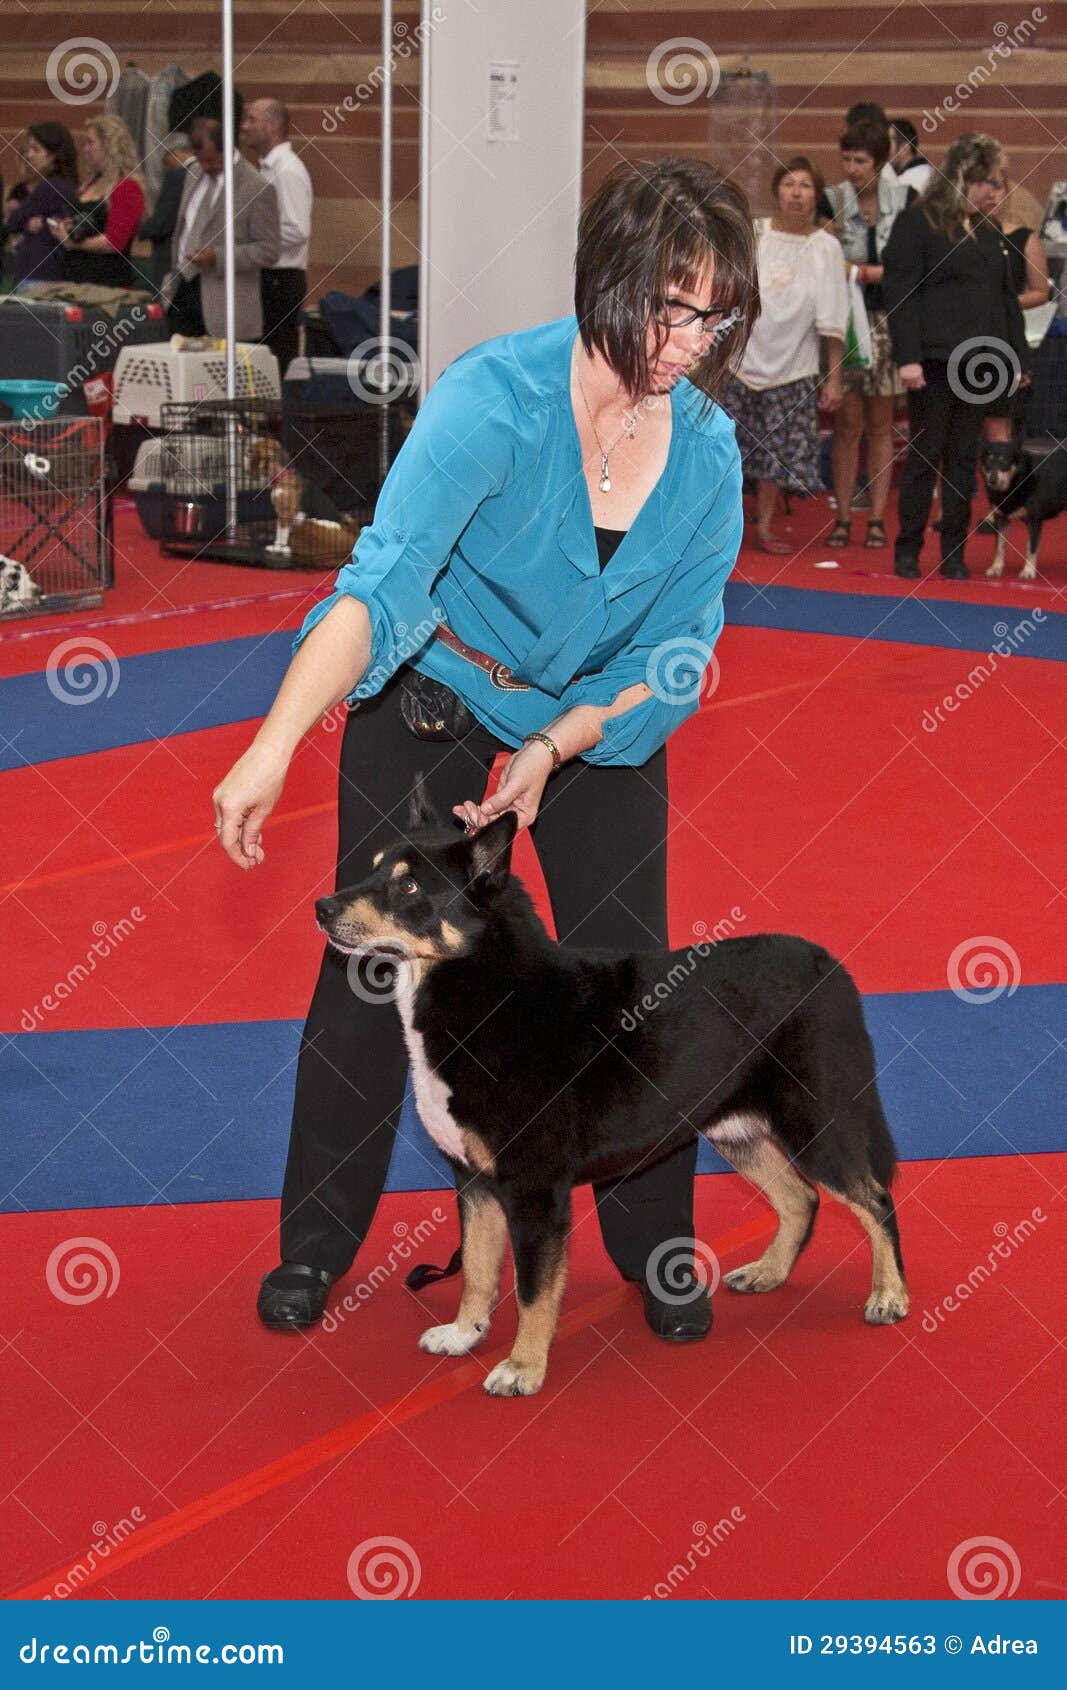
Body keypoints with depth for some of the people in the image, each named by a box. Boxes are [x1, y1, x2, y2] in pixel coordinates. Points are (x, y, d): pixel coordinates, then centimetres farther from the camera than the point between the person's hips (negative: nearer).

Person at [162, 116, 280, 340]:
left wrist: (218, 257, -20)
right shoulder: (195, 177, 14)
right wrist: (174, 277, 16)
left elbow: (268, 250, -11)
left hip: (221, 302, -7)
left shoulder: (257, 189, -10)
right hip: (180, 294, 7)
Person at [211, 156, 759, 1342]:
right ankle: (317, 1242, 19)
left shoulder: (707, 448, -16)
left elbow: (673, 656, -10)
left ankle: (656, 1245, 21)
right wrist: (275, 745, -49)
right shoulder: (494, 398, -29)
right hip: (434, 696, -3)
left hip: (602, 714, 3)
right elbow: (383, 579, -38)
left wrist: (550, 753, -23)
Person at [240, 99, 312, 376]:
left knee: (278, 365, -8)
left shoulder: (288, 171, -13)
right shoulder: (268, 168, 17)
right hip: (268, 277, 10)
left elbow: (298, 231, -21)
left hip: (281, 279, -10)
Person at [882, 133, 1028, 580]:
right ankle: (907, 552, 8)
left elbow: (1007, 299, 19)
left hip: (981, 366, 6)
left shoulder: (990, 233, 17)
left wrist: (1016, 359, 13)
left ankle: (954, 554, 11)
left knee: (965, 460, 6)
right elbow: (900, 292, -9)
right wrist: (907, 357, -16)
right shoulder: (916, 224, -3)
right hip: (935, 361, -6)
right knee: (924, 457, -1)